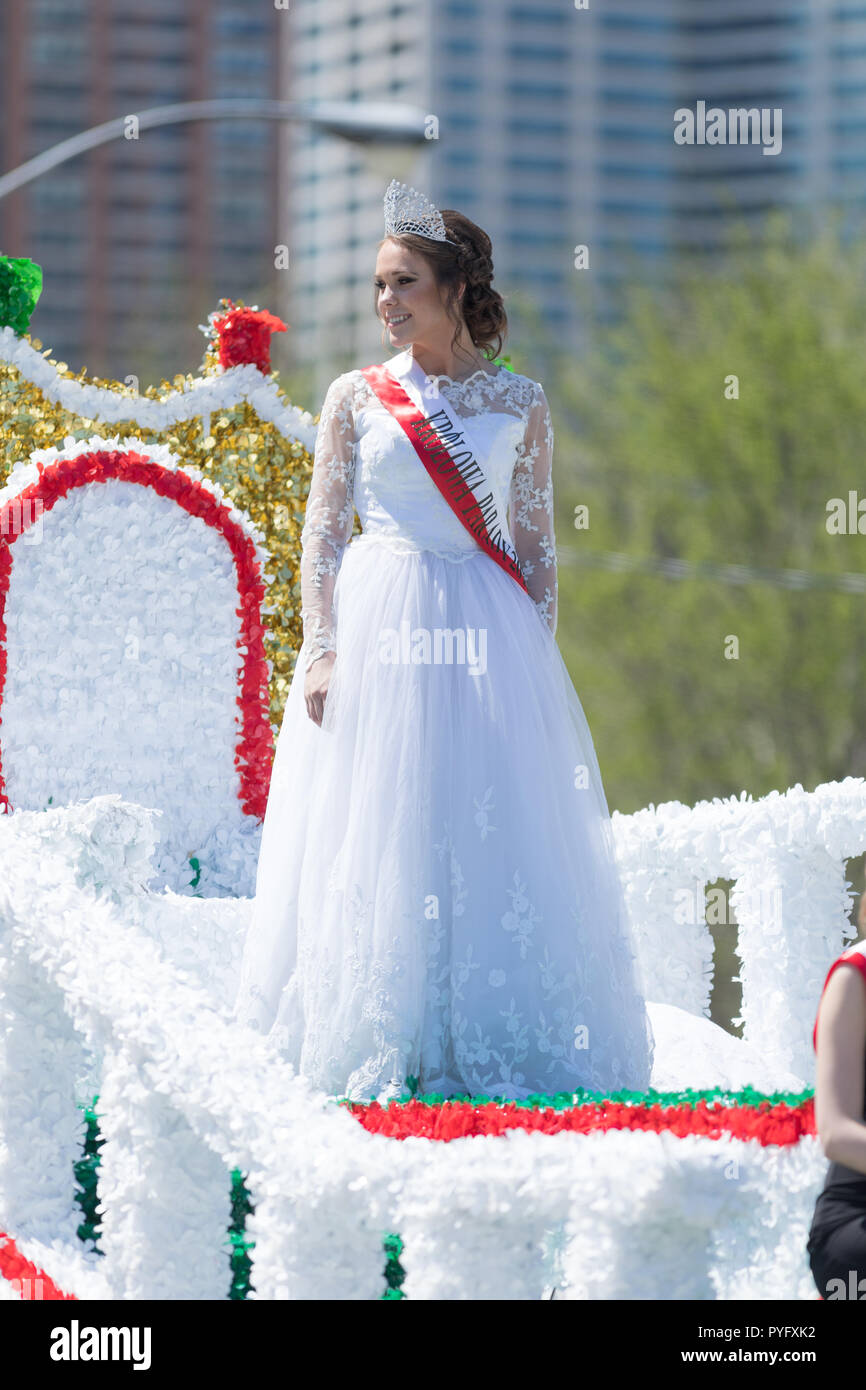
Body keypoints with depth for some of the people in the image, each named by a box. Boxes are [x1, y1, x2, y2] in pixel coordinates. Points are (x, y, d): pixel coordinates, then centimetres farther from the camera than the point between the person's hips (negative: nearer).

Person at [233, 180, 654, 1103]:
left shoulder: (519, 403, 7)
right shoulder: (355, 396, 6)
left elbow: (535, 542, 9)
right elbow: (321, 533, 4)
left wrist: (540, 655, 1)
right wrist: (320, 650, -7)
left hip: (488, 636, 1)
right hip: (376, 628, 0)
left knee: (495, 841, -1)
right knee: (378, 843, -3)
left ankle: (495, 1044, 4)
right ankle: (380, 1049, 2)